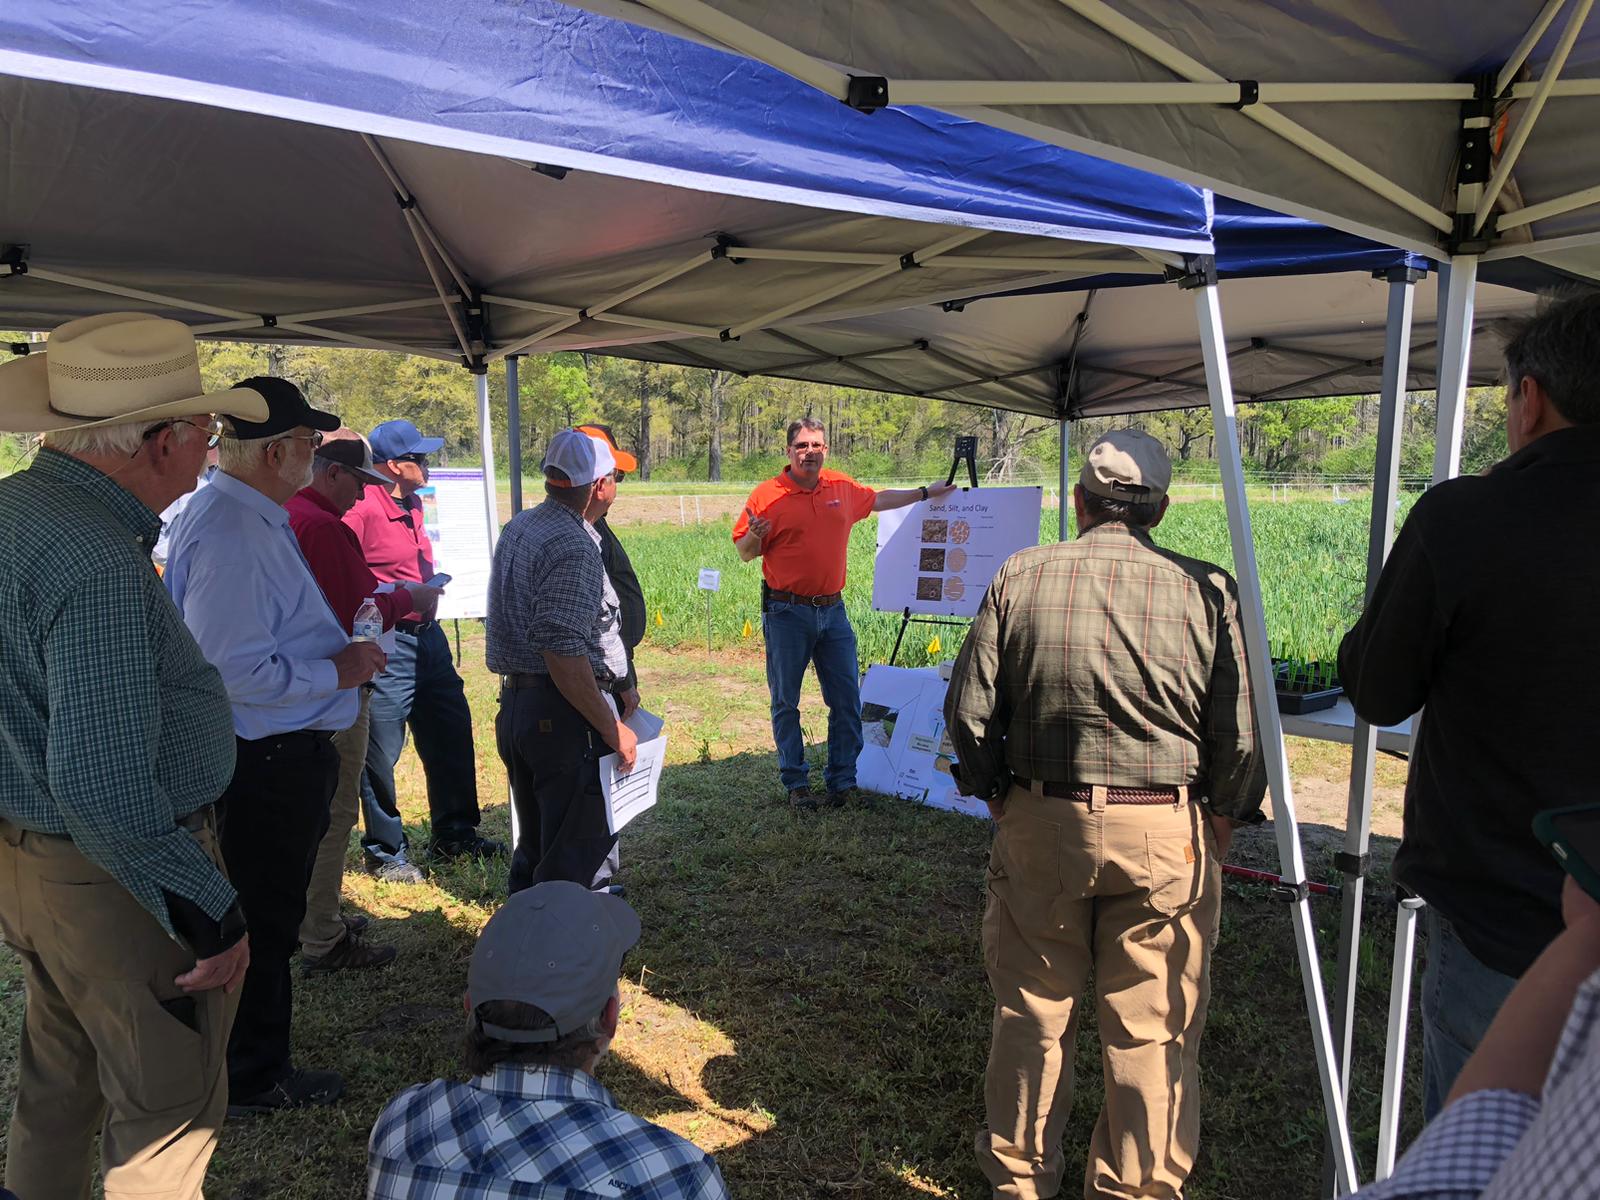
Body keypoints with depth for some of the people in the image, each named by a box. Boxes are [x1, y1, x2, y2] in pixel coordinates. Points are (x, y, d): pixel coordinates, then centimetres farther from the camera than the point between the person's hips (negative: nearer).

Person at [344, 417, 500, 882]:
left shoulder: (412, 503, 13)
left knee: (451, 738, 15)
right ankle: (384, 850, 18)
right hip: (388, 643, -9)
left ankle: (454, 835, 30)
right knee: (381, 752, 1)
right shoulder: (360, 509, -16)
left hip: (428, 635, 9)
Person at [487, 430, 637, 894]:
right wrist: (611, 727, -19)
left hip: (514, 706, 10)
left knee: (534, 847, 21)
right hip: (565, 715, -10)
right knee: (575, 853, 1)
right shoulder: (573, 546, -19)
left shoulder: (517, 528, 12)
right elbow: (563, 651, -26)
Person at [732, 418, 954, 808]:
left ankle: (841, 780, 18)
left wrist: (925, 493, 31)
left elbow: (878, 500, 26)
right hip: (787, 614, -4)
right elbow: (744, 553, -1)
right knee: (786, 703, 5)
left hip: (832, 611, 4)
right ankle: (796, 783, 18)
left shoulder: (843, 487, 6)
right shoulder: (767, 495, -7)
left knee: (847, 699, 5)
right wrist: (754, 535, -23)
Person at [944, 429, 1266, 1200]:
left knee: (1031, 1013, 16)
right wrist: (1224, 819, 11)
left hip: (1039, 824, 1)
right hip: (1167, 835, -1)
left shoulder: (1019, 578, -3)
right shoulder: (1206, 589, -6)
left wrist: (994, 791, 14)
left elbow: (968, 710, -2)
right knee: (1152, 1029, 13)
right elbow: (1241, 733, -5)